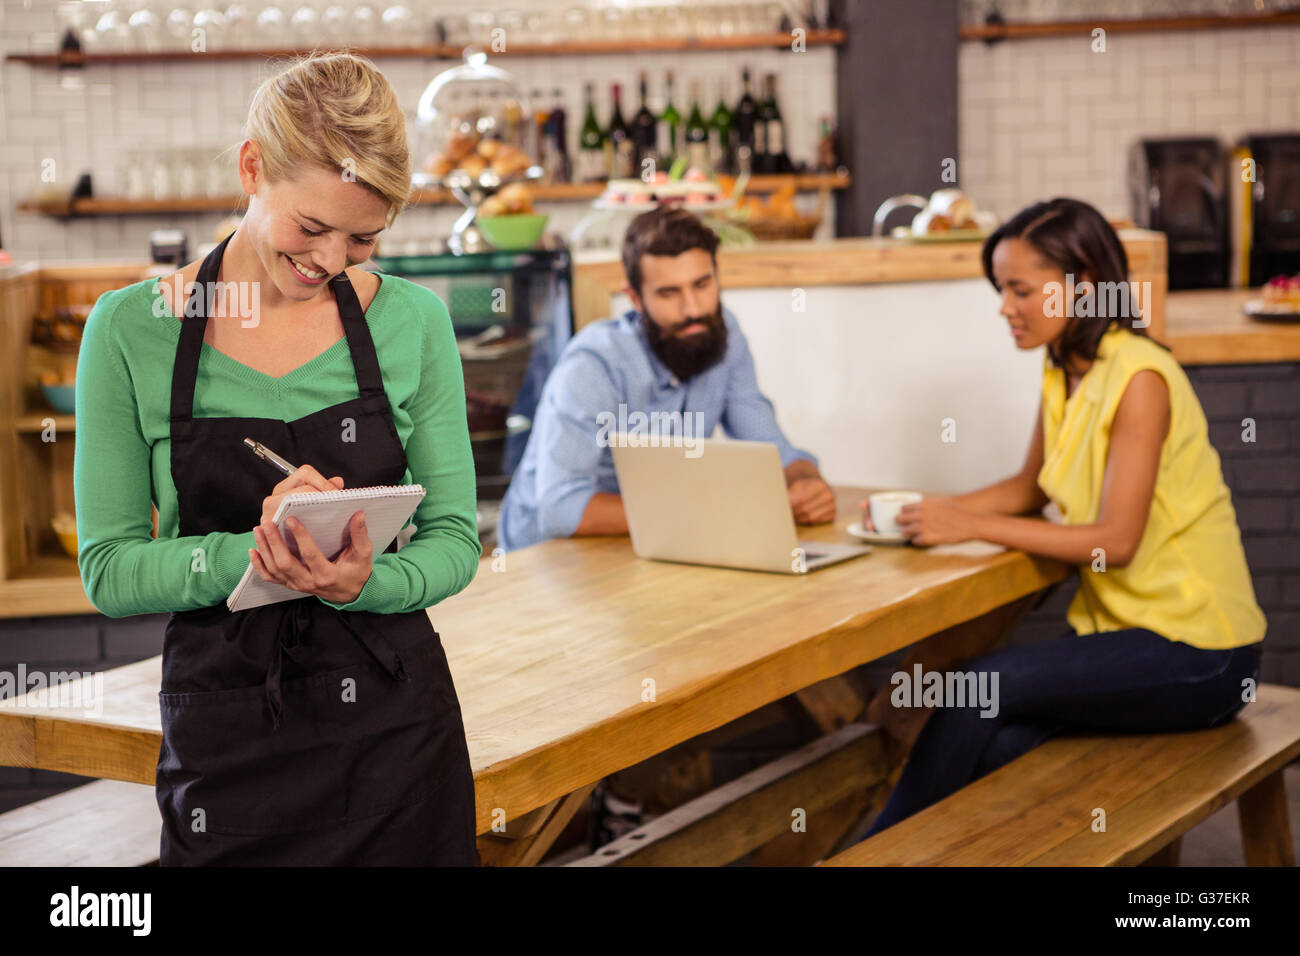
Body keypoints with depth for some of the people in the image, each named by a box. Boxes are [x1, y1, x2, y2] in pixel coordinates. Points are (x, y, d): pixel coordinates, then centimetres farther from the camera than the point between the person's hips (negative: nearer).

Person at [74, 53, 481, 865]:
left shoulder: (413, 319, -3)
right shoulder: (132, 328, -7)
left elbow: (455, 538, 0)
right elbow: (109, 569, -6)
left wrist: (363, 581, -21)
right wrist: (255, 552, -23)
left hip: (397, 727, 2)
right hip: (225, 743, -1)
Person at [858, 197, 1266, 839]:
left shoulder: (1138, 377, -19)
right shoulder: (1064, 370, 6)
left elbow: (1115, 540, -22)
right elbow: (1030, 488, 15)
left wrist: (972, 527, -21)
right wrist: (936, 510, -3)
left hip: (1196, 652, -7)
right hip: (1121, 625, 7)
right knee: (996, 752, -17)